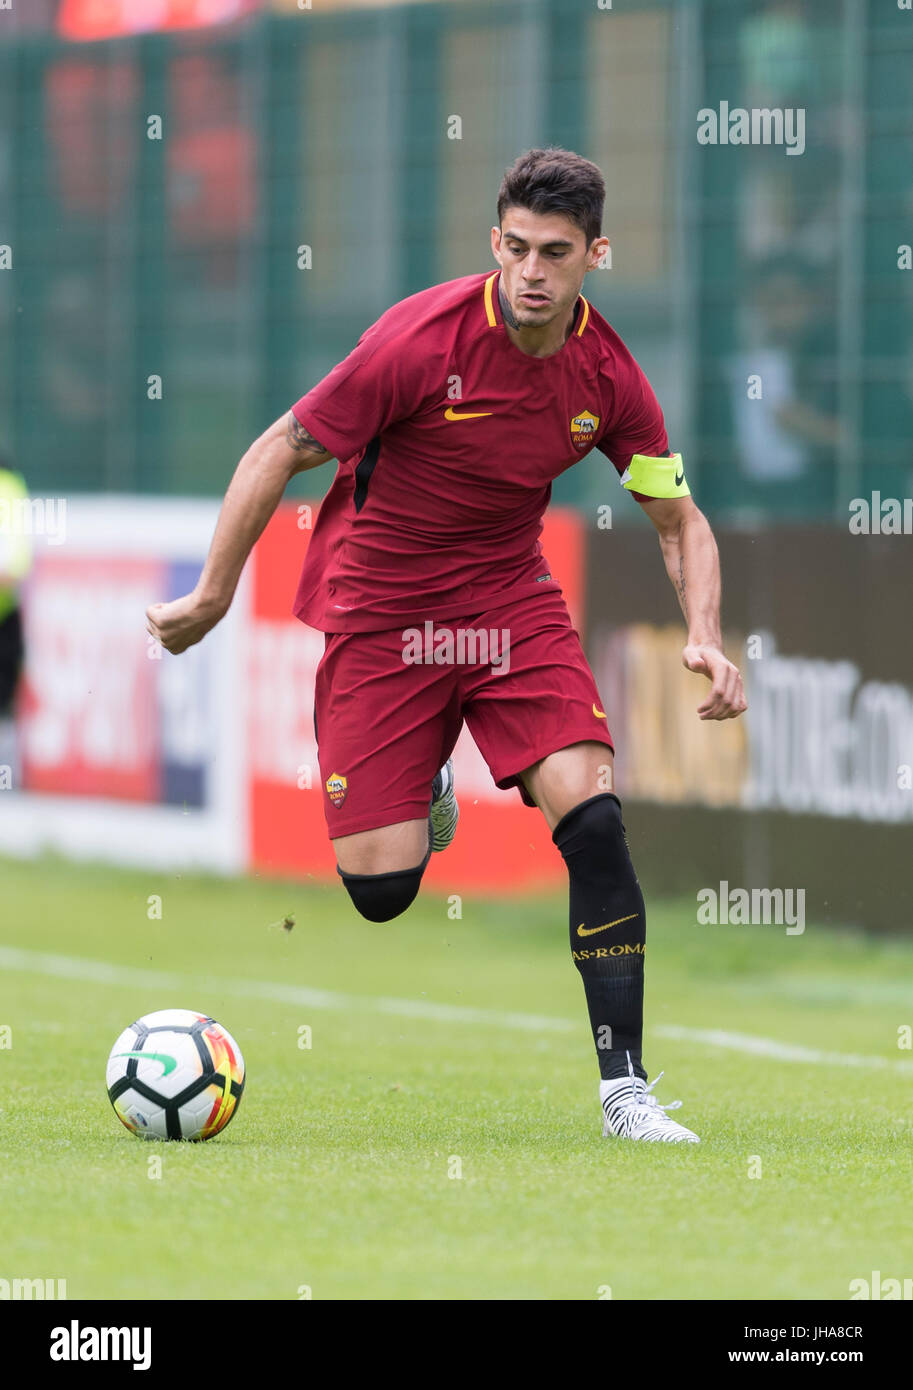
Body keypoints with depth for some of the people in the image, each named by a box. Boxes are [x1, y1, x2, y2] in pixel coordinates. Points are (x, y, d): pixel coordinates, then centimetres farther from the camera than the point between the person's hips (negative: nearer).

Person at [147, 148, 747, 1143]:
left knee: (593, 821, -18)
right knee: (378, 891, -7)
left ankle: (625, 1089, -11)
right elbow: (279, 453, -13)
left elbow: (678, 520, 4)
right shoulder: (422, 338, -21)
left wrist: (705, 639, -14)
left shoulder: (605, 373, -8)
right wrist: (211, 599, -10)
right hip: (379, 616, -3)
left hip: (514, 607, 3)